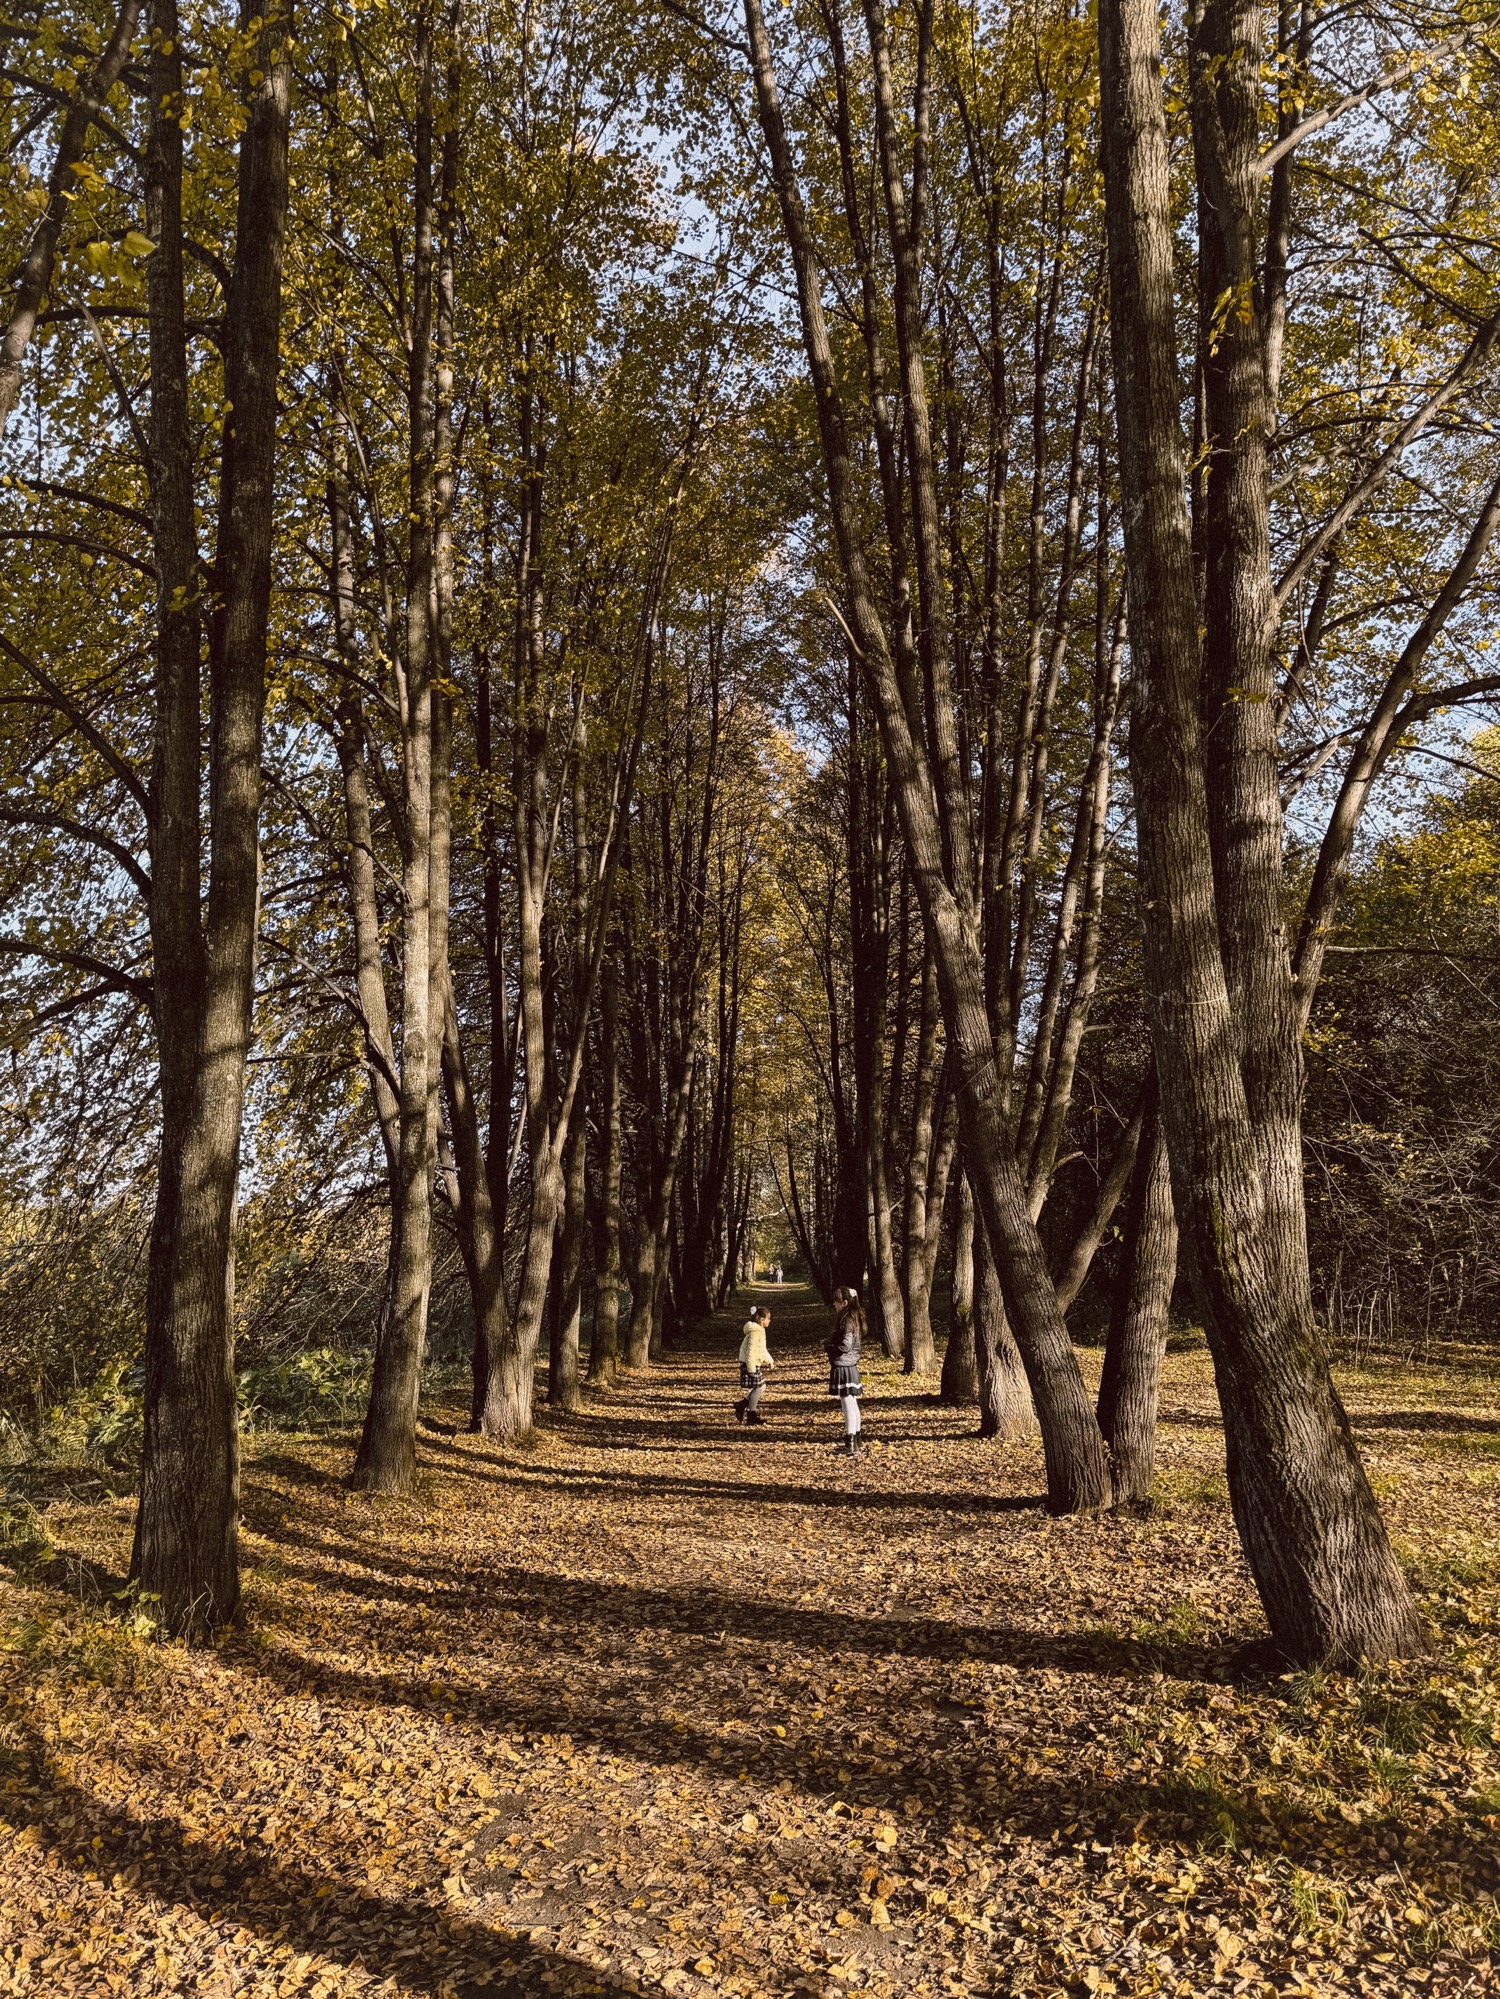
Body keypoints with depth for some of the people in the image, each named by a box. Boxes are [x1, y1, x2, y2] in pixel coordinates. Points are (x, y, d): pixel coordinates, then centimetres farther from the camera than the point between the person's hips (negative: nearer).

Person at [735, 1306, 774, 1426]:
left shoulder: (759, 1330, 14)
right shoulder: (755, 1332, -19)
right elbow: (751, 1351, -23)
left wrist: (769, 1360, 18)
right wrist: (751, 1369, -23)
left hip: (756, 1364, 10)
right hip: (751, 1364, -10)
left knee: (761, 1387, 12)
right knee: (758, 1388, -4)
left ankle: (741, 1405, 18)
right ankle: (751, 1414, 5)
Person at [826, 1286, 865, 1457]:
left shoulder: (847, 1320, -17)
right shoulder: (854, 1317, 12)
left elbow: (845, 1346, -23)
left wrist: (827, 1348, -8)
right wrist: (831, 1348, 7)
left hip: (843, 1367, -10)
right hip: (850, 1367, 10)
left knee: (848, 1406, -7)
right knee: (852, 1405, 16)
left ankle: (851, 1445, -4)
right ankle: (855, 1441, 25)